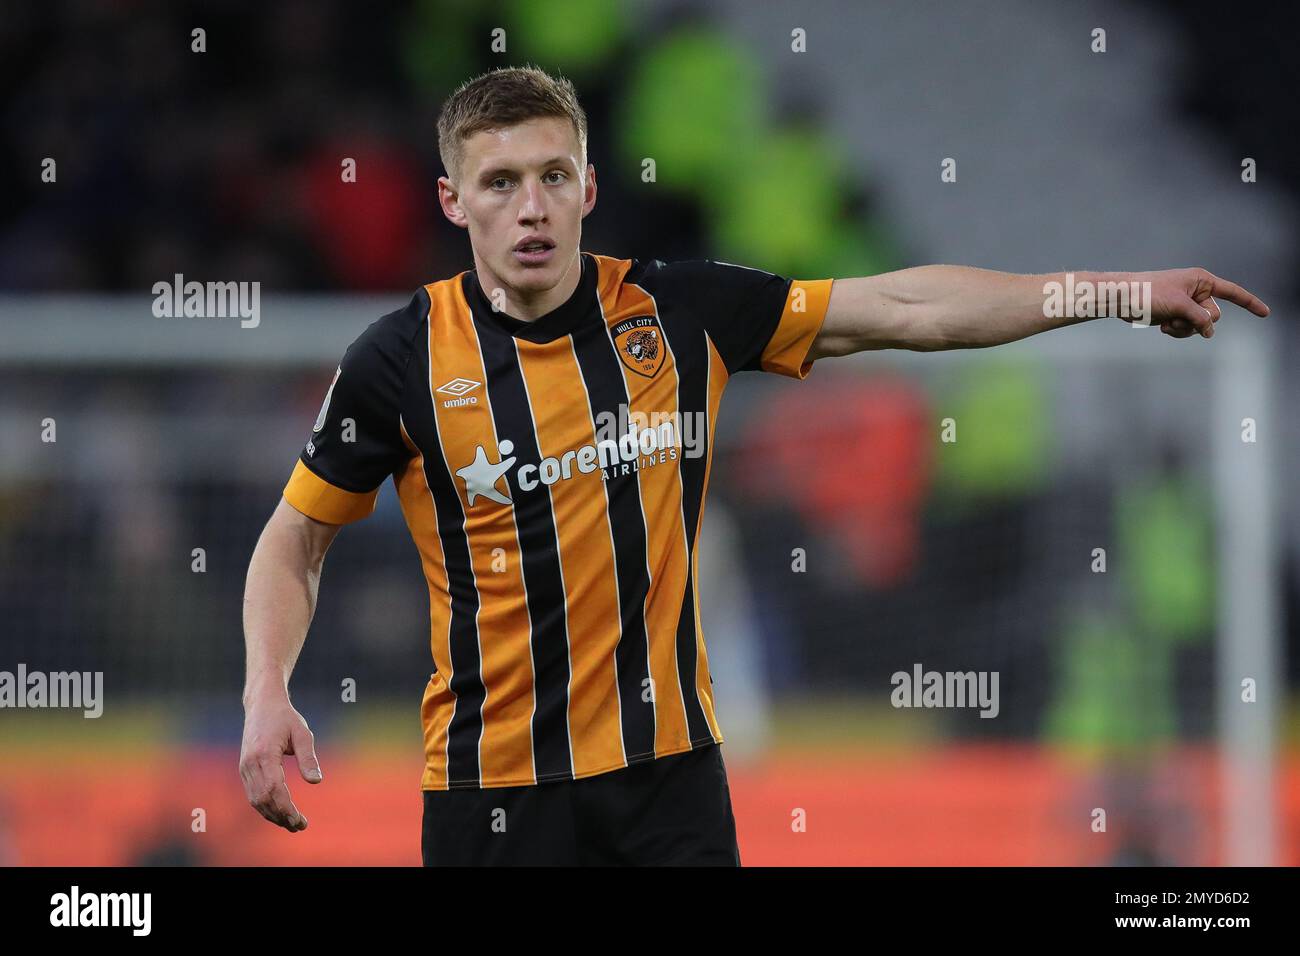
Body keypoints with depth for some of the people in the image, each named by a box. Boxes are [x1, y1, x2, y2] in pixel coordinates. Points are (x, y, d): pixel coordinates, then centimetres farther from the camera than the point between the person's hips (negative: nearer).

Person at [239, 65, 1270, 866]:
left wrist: (1124, 290, 2)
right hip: (491, 784, -2)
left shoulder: (679, 312, 0)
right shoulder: (402, 359, -5)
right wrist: (268, 694, -10)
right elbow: (296, 539, 6)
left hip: (670, 771, 2)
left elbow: (903, 308, 4)